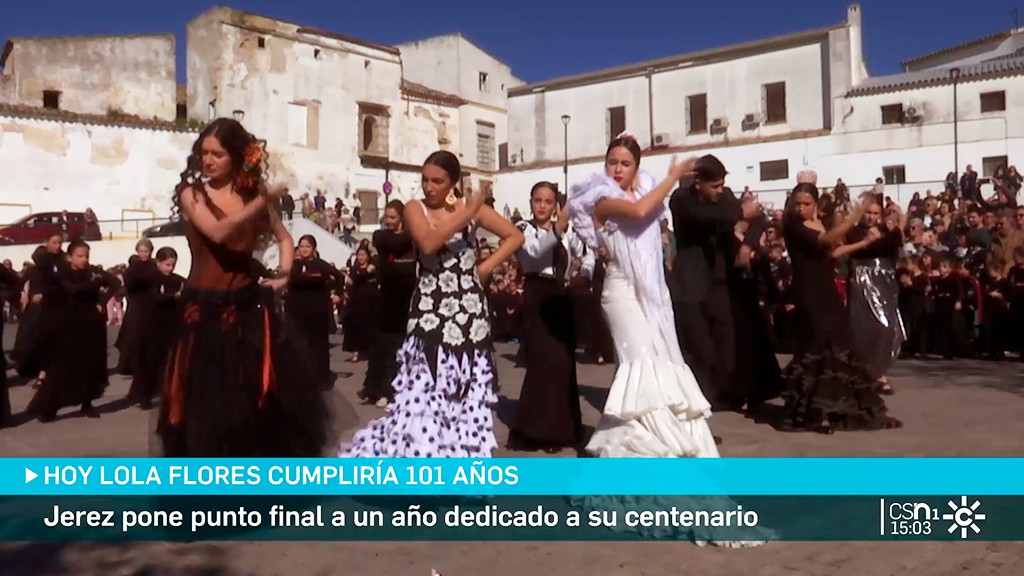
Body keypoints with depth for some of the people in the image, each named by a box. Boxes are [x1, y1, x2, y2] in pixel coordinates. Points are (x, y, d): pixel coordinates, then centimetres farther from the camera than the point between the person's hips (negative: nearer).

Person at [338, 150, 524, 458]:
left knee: (467, 388, 6)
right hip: (430, 309, -2)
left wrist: (486, 266, 0)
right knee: (424, 386, -6)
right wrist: (465, 216, -20)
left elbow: (515, 236, 9)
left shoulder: (472, 206, 6)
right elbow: (428, 243, -19)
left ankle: (463, 450, 19)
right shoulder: (415, 208, 1)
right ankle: (419, 451, 4)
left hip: (468, 309, 2)